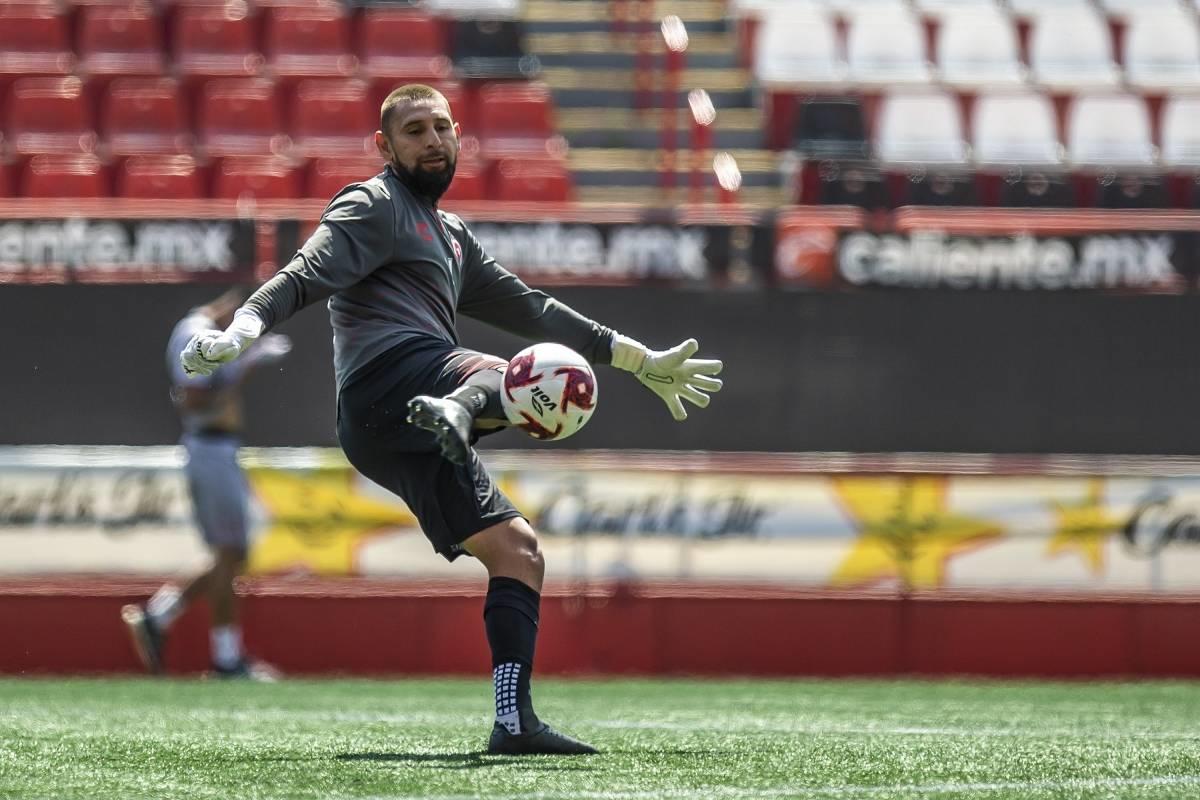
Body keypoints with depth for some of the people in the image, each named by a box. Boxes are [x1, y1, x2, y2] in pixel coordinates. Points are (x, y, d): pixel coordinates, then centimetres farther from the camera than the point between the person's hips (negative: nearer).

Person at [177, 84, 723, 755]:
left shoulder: (449, 235, 35)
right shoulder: (376, 207, 7)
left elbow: (529, 309, 40)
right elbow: (308, 273, -9)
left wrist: (642, 361, 41)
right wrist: (244, 327, -28)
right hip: (393, 378, -8)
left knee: (518, 551, 6)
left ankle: (514, 719, 0)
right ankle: (457, 412, -57)